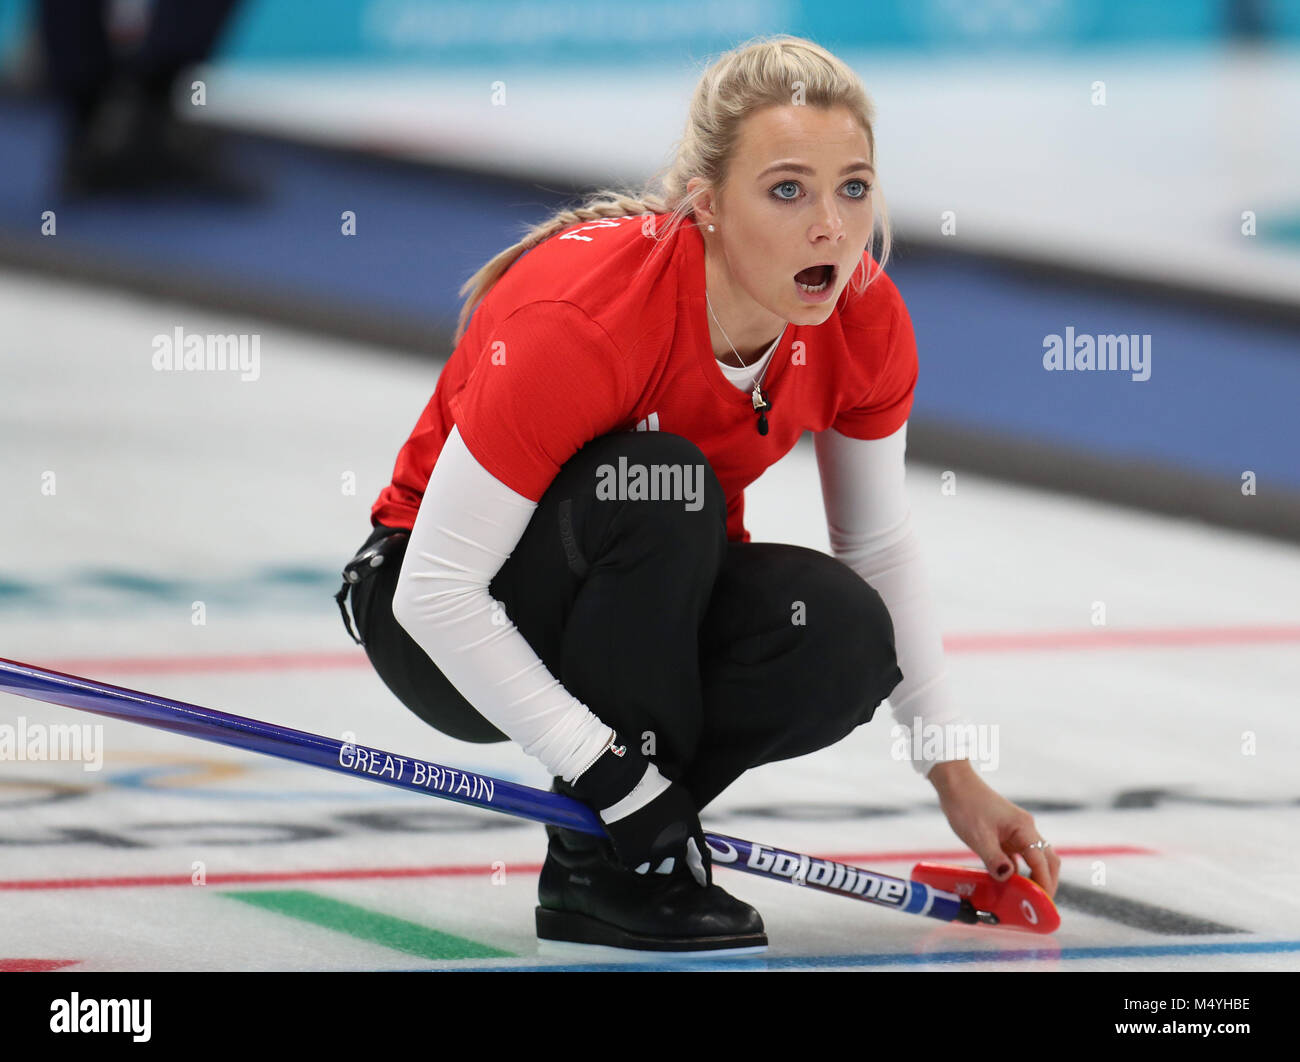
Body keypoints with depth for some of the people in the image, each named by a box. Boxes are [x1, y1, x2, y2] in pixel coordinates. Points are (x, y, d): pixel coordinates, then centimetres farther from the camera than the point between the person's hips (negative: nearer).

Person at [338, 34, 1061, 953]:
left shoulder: (866, 321, -15)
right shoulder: (579, 316, -33)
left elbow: (880, 544, 3)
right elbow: (435, 587, -31)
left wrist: (955, 776, 3)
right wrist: (609, 772, -33)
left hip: (647, 600, 5)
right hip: (443, 623, -5)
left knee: (846, 635, -27)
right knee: (659, 483, -35)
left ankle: (649, 836, 0)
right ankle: (601, 870, -20)